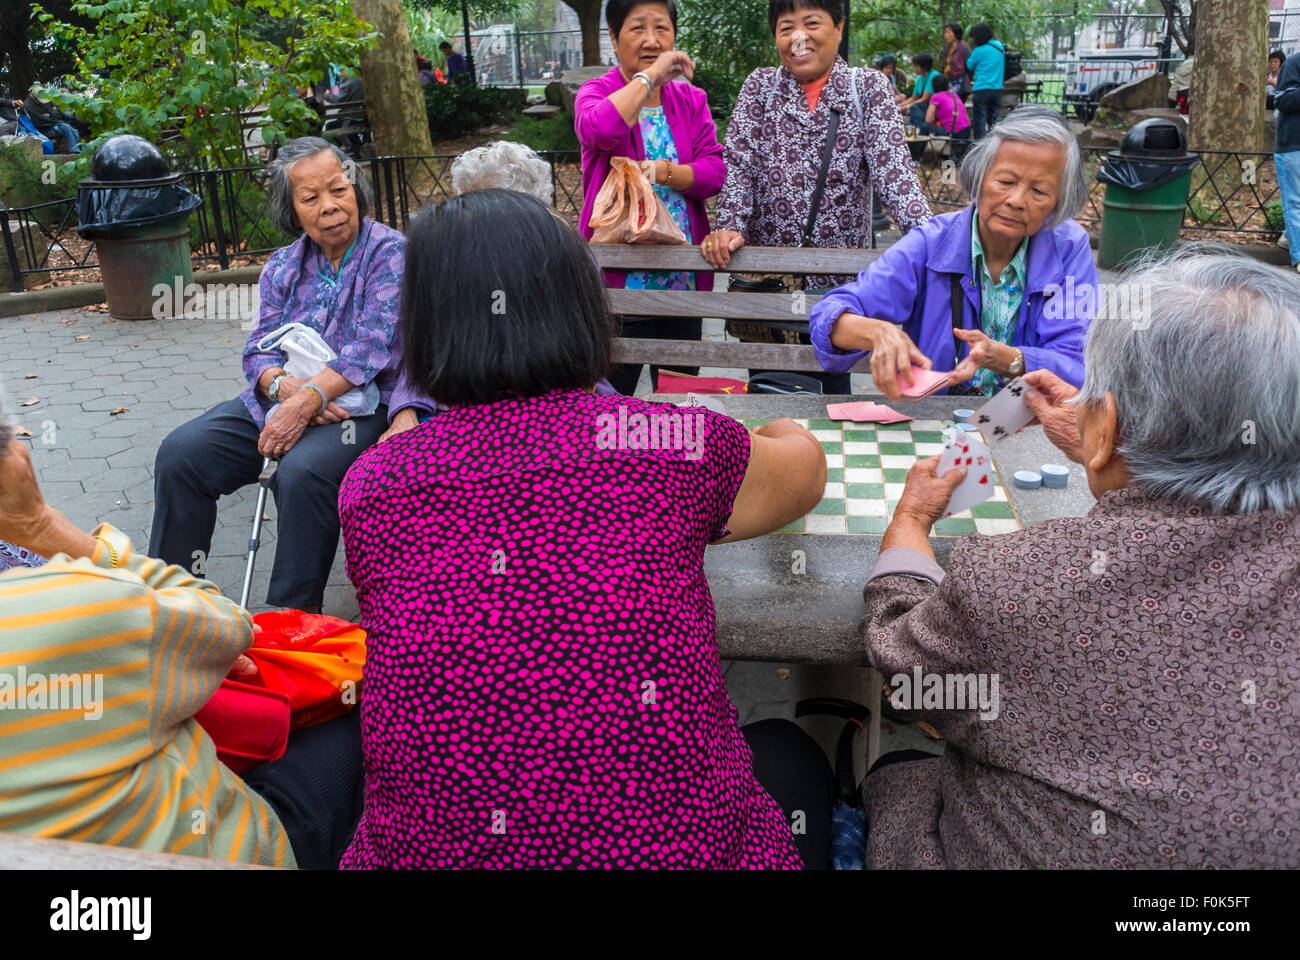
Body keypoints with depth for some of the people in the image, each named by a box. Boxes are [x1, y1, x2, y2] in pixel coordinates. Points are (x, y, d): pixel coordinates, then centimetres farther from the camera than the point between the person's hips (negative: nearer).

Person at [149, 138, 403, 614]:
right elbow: (259, 351, 8)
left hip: (359, 405, -6)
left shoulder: (390, 253, -6)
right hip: (277, 401, 6)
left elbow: (371, 348, -17)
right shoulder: (282, 266, 13)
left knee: (302, 472, -35)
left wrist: (304, 403, -25)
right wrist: (284, 387, -17)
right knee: (180, 453, -10)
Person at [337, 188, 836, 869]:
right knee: (794, 757, 29)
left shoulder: (368, 486, -6)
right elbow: (805, 467, 14)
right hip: (673, 844, -1)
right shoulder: (675, 445, -10)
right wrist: (785, 434, 37)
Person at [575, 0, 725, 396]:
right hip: (619, 278, -4)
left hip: (684, 279, 4)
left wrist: (663, 172, -18)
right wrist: (651, 75, -19)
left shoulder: (691, 100, 9)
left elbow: (714, 172, -2)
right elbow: (599, 129, -28)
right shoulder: (596, 92, -2)